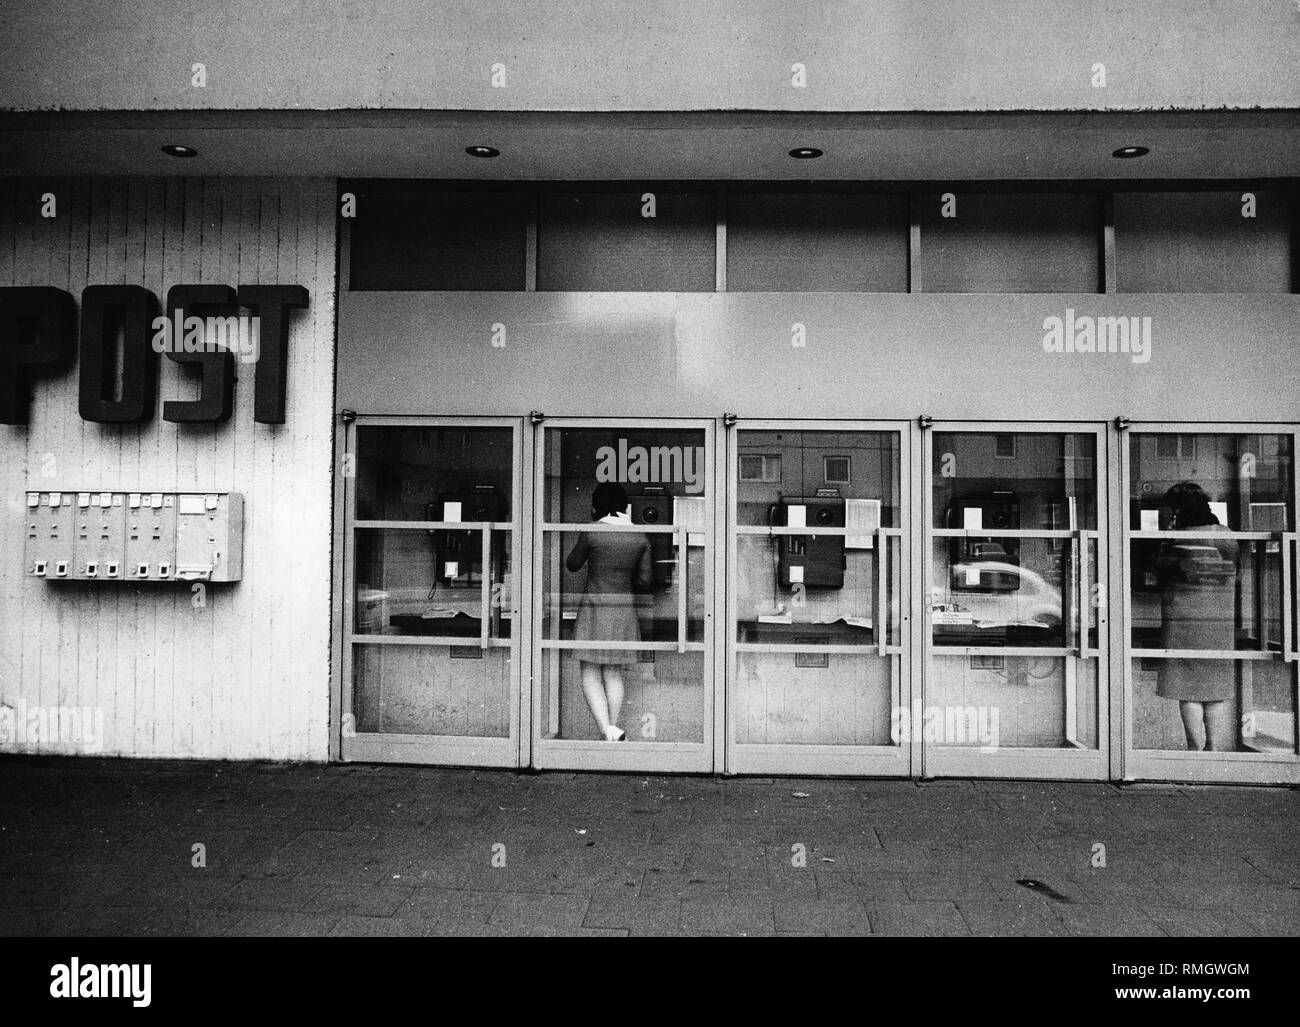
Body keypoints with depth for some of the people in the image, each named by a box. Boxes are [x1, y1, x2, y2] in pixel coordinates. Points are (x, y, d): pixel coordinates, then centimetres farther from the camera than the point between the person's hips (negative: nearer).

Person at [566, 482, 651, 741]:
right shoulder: (641, 540, 1)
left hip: (594, 606, -3)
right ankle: (613, 727, 14)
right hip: (625, 608, 3)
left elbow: (572, 565, 6)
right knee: (614, 674, 13)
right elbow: (644, 581, 3)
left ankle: (607, 729, -11)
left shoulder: (591, 535, -8)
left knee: (591, 674, 4)